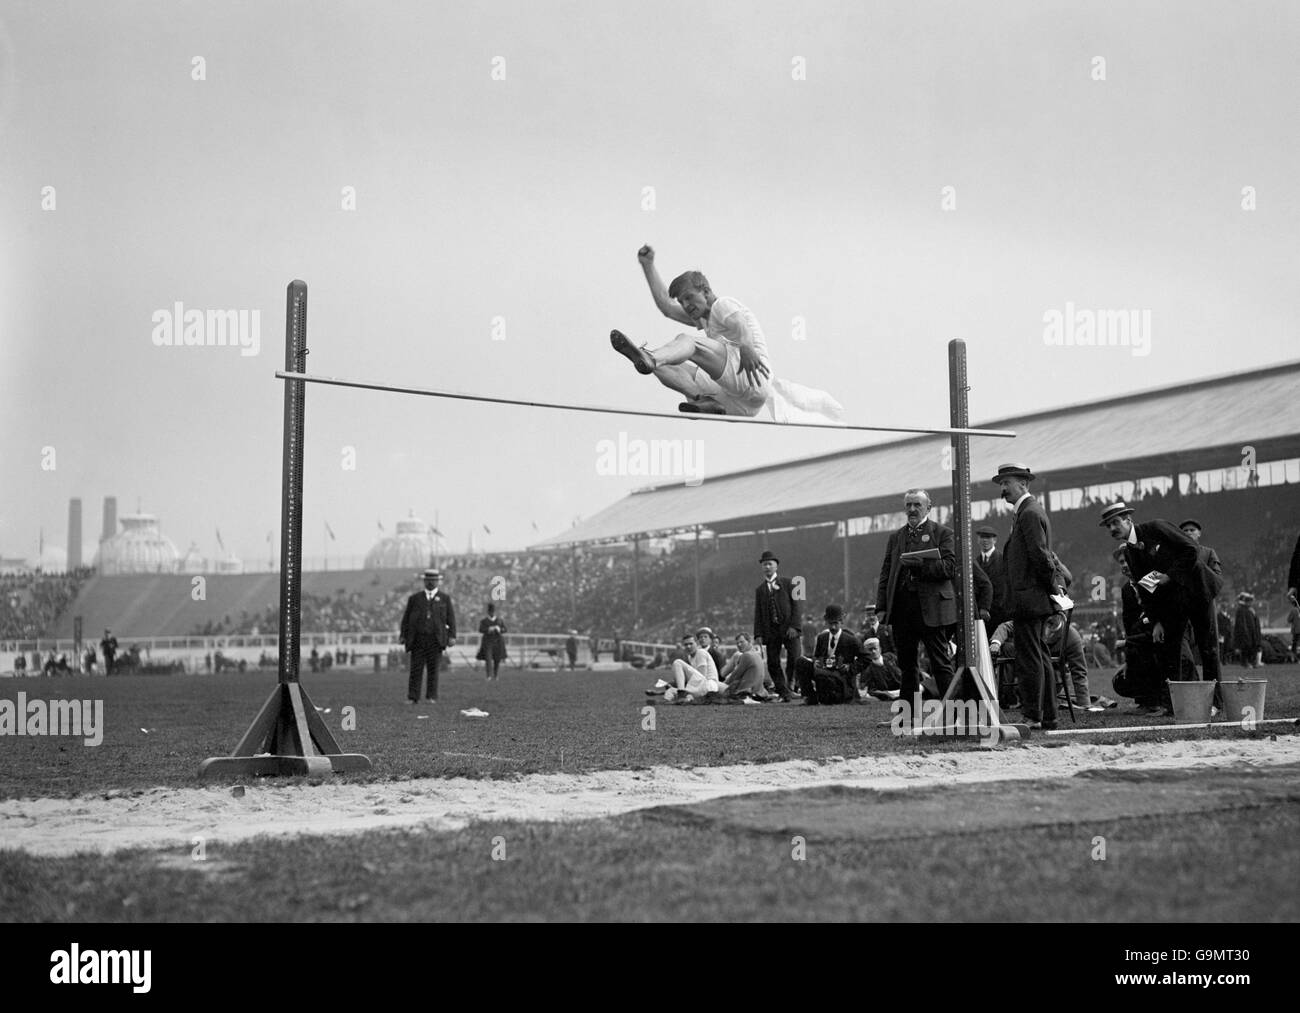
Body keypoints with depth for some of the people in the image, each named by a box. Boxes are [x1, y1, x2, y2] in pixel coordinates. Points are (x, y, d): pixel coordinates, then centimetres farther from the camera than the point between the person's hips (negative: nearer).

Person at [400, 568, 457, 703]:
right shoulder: (414, 598, 14)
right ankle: (413, 697, -2)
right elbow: (406, 618, 13)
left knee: (434, 669, -2)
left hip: (436, 639, -1)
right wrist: (403, 636, 5)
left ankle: (432, 697, 2)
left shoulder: (445, 598, 11)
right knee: (416, 669, -3)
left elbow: (451, 618, 6)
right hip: (418, 638, 1)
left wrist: (452, 636, -4)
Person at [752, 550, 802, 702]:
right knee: (773, 663, -3)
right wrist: (758, 634, 2)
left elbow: (797, 605, 0)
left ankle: (790, 686, 2)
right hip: (770, 630, 3)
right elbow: (758, 613, 13)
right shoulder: (759, 589, 16)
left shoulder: (788, 583, 7)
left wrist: (794, 626, -11)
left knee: (794, 658, -17)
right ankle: (783, 693, 5)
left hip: (789, 628, -3)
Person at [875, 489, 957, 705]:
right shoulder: (896, 537, 18)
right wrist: (882, 607, 6)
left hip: (930, 607, -5)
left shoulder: (942, 533, 4)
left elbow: (950, 567, -7)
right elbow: (885, 574, 14)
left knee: (940, 663, -5)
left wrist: (921, 563, -19)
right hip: (901, 608, 5)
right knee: (907, 665, 9)